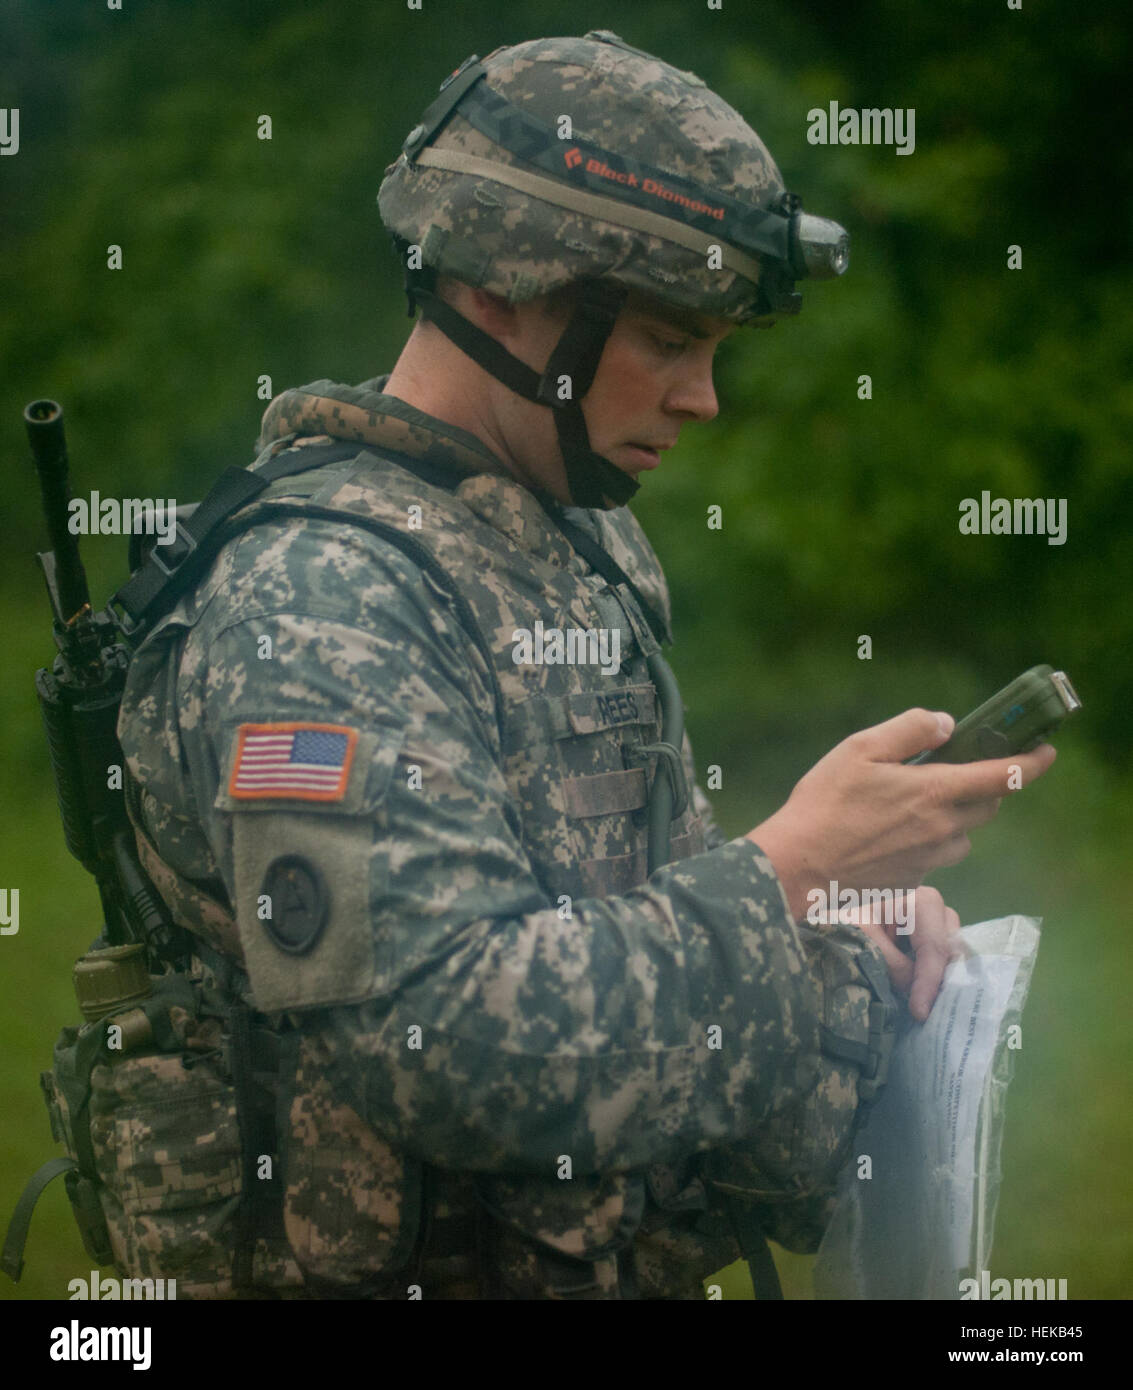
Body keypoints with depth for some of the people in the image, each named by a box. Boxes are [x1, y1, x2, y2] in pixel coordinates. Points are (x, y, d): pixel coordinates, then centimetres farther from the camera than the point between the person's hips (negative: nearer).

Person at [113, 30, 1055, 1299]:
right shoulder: (316, 599, -23)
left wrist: (840, 924, -1)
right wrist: (791, 872, -25)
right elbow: (458, 1041, -32)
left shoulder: (589, 541, 7)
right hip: (403, 1265, -8)